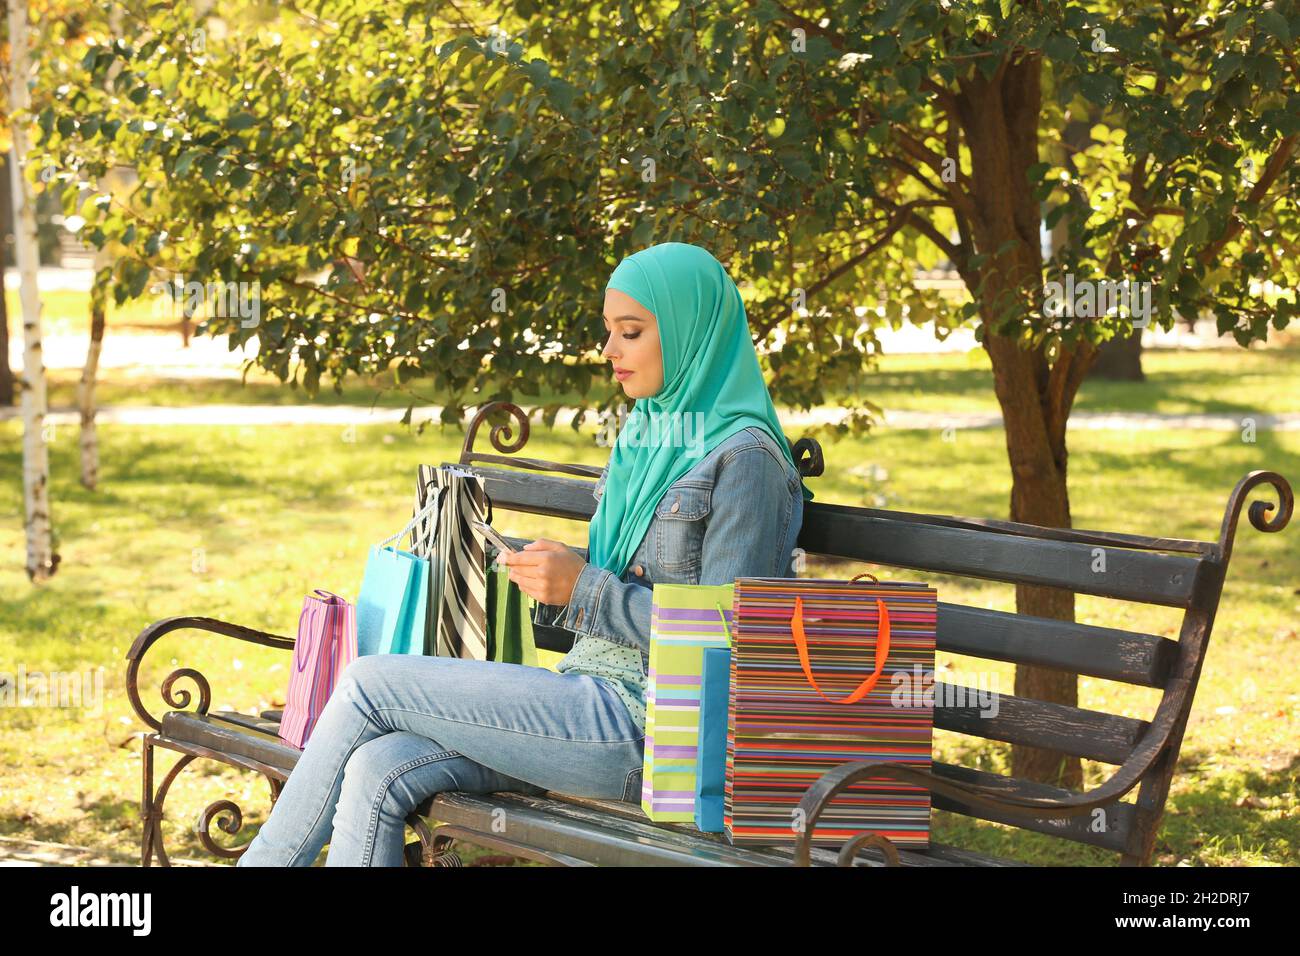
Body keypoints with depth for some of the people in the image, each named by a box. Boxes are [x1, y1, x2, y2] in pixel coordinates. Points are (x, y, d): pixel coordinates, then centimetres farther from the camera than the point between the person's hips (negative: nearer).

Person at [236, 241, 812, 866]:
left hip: (646, 725, -8)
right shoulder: (644, 437, 18)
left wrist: (584, 588, -15)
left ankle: (265, 860, 4)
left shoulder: (744, 457, -9)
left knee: (368, 684, -9)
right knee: (376, 773, -14)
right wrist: (553, 585, 2)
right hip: (597, 700, 8)